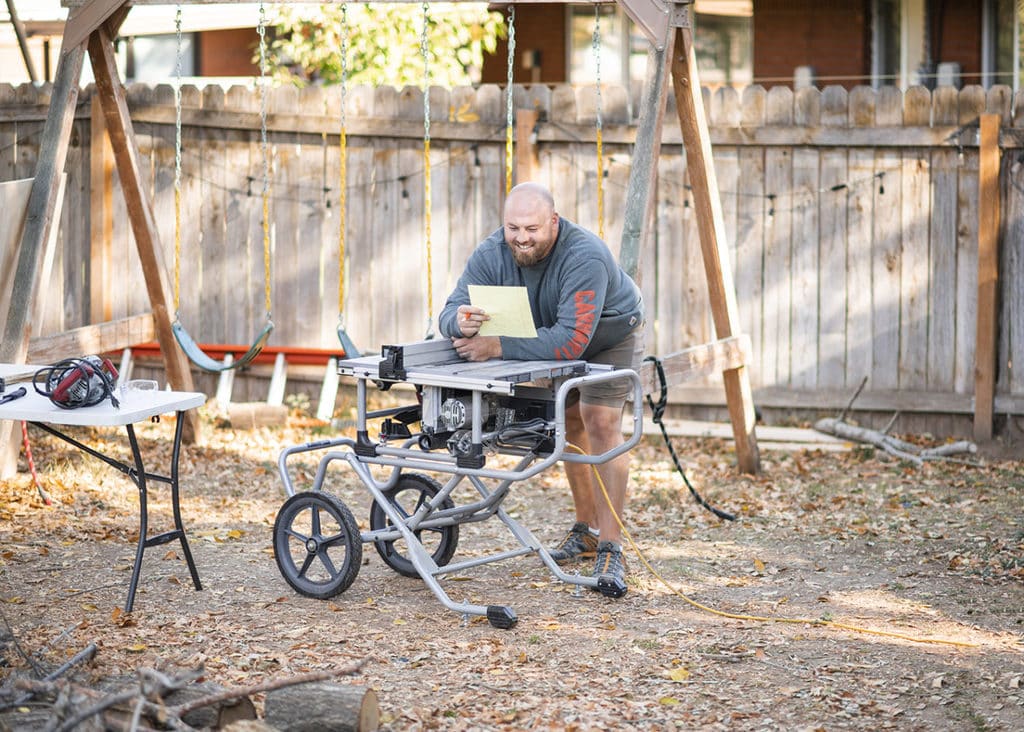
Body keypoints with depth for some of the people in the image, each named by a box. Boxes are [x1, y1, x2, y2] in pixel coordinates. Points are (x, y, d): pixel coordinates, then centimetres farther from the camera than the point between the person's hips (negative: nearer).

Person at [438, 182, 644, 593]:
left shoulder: (585, 257, -43)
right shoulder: (491, 255, -26)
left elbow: (570, 340, -49)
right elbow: (451, 313, -29)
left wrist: (497, 347, -52)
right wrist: (462, 323, -54)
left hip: (611, 335, -6)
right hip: (553, 342, 6)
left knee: (601, 424, -20)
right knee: (570, 425, 14)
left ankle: (610, 549, -22)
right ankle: (587, 530, 30)